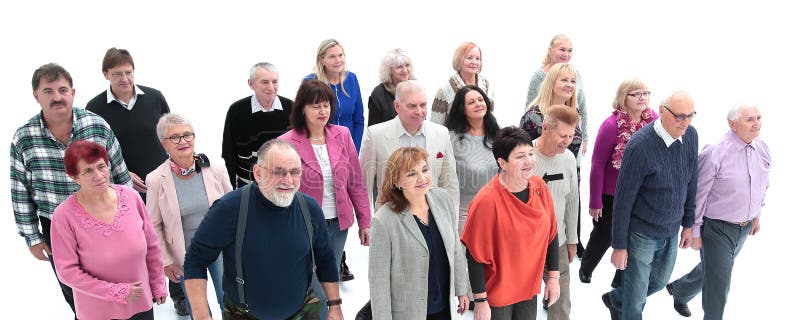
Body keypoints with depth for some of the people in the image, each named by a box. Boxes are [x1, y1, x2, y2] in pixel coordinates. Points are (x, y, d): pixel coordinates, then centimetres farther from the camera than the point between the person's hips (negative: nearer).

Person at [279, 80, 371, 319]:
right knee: (318, 293, -2)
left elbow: (355, 182, 5)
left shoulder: (342, 135, 0)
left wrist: (364, 221, 6)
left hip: (338, 224, 4)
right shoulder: (287, 143, -11)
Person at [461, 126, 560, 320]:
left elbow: (551, 234, 6)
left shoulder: (540, 187, -6)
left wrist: (553, 276, 8)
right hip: (497, 293, -5)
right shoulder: (486, 201, -23)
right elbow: (475, 256, -18)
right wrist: (480, 301, -14)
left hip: (530, 288, 5)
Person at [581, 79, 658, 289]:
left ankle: (621, 282, 36)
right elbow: (597, 165, -15)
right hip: (611, 195, -3)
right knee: (604, 237, 15)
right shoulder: (612, 125, -21)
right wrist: (595, 202, -11)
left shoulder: (653, 119, -8)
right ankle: (585, 268, 45)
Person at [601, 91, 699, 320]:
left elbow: (691, 183, 8)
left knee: (659, 282, 27)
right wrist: (619, 246, -14)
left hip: (672, 232, 7)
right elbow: (623, 199, -18)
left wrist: (688, 224, 13)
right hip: (642, 234, -6)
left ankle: (615, 299, 52)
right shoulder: (640, 146, -24)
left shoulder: (690, 135, -6)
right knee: (636, 299, 7)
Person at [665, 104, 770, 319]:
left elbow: (763, 186, 15)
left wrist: (757, 215, 20)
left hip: (744, 228, 7)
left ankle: (679, 290, 50)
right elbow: (697, 195, -17)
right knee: (719, 285, 1)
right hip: (717, 228, -7)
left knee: (711, 270, 25)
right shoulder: (715, 153, -22)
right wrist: (694, 231, -13)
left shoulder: (762, 149, -1)